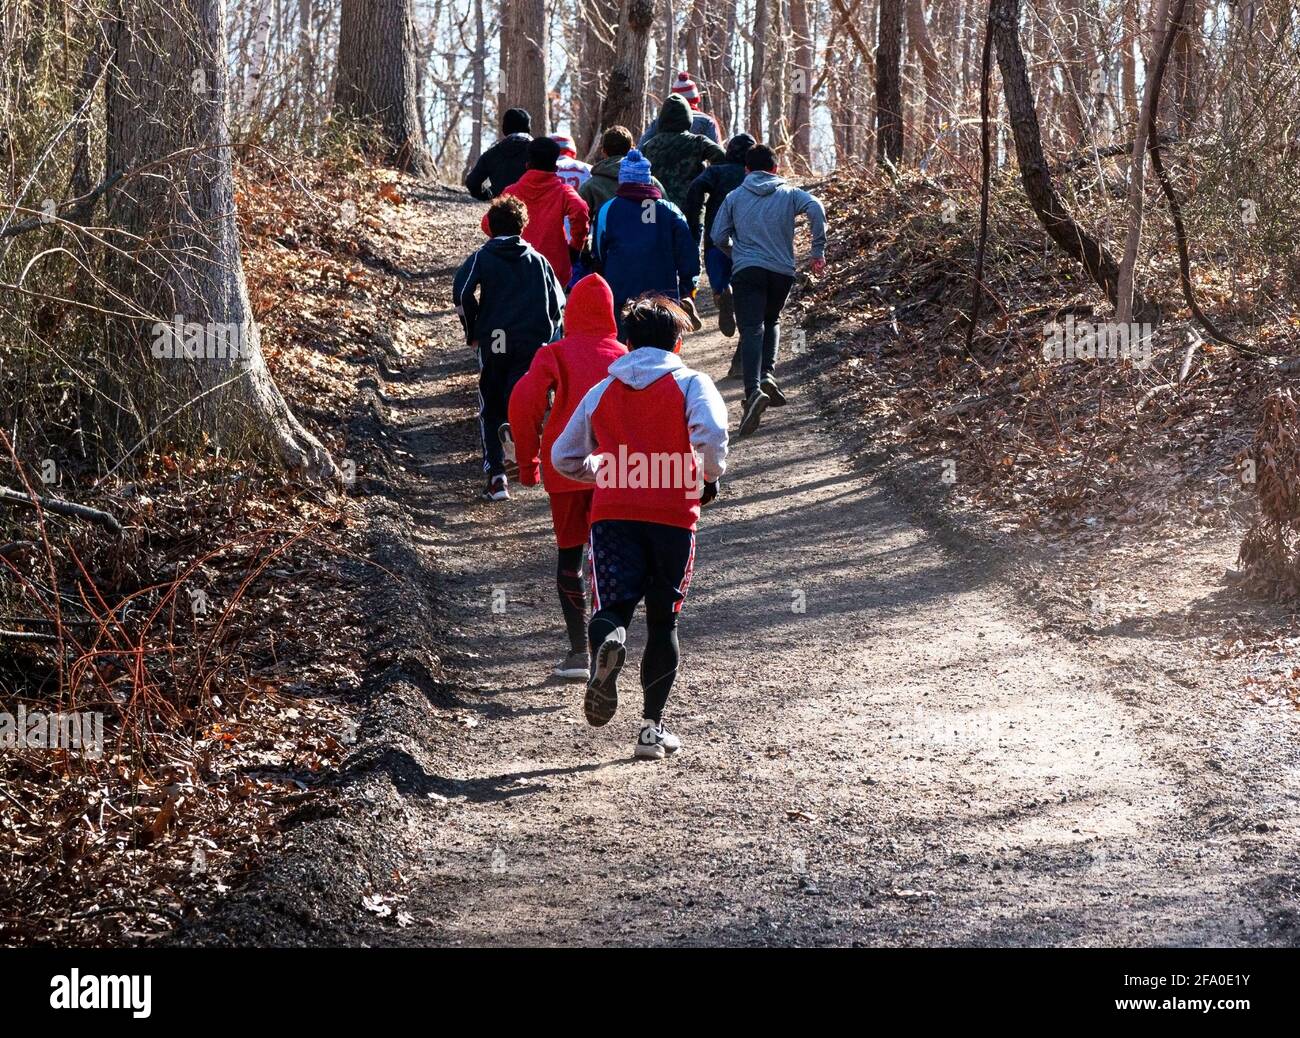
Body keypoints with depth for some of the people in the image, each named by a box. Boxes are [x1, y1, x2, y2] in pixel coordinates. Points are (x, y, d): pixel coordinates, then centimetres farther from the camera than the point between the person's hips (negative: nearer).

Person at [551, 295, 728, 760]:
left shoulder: (602, 391, 18)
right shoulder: (690, 384, 7)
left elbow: (563, 458, 21)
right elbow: (711, 433, -14)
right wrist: (711, 477, 4)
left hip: (612, 513, 1)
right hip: (673, 516, -1)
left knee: (612, 608, -4)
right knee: (663, 621, 11)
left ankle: (607, 643, -42)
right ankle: (652, 726, 9)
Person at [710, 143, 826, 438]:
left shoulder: (734, 197, 11)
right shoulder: (789, 193, 9)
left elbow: (719, 237, 9)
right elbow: (816, 209, -9)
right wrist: (818, 251, -4)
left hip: (747, 270, -2)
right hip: (782, 270, 2)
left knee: (751, 330, -12)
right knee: (771, 321, 26)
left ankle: (754, 391, -33)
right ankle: (767, 373, 4)